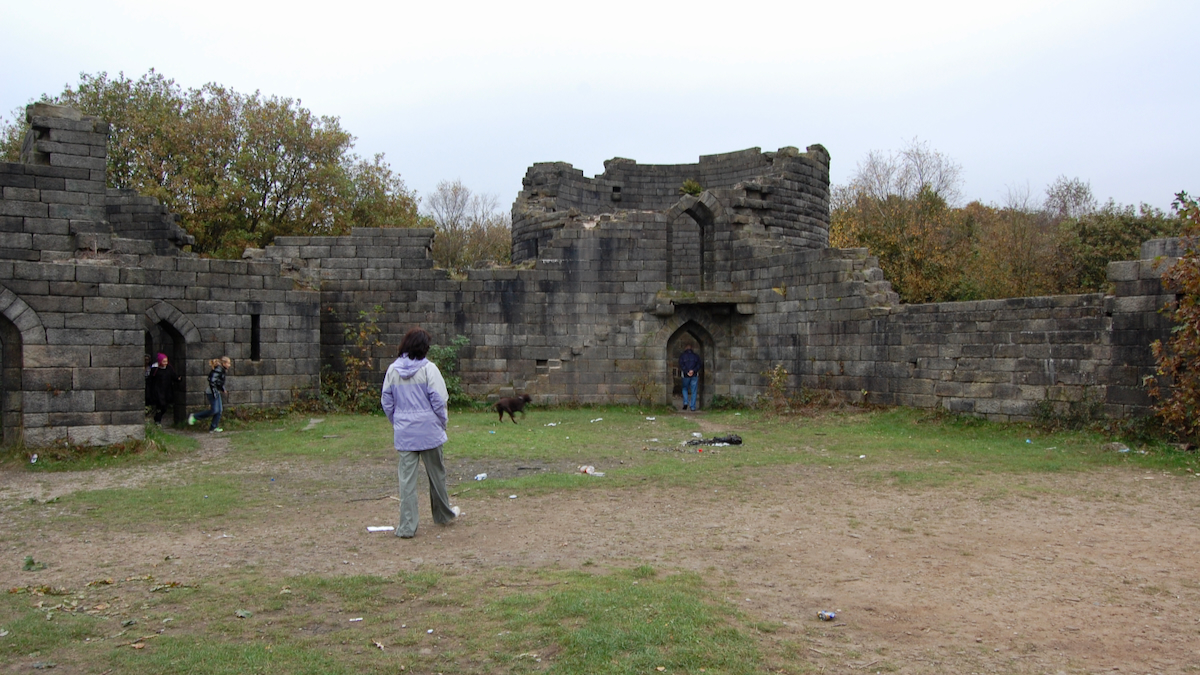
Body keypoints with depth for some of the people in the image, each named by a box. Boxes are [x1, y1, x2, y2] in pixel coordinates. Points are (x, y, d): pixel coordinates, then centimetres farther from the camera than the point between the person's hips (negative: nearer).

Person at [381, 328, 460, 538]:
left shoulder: (393, 370, 3)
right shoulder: (428, 368, -10)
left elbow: (386, 402, 8)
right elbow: (438, 400, -11)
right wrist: (443, 422, 4)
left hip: (403, 432, 3)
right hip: (429, 430, -3)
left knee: (406, 477, 3)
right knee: (436, 474, 15)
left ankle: (407, 526, 2)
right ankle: (444, 515, 32)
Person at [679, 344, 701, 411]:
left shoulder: (682, 356, 3)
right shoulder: (696, 356, 9)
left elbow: (681, 365, -9)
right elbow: (698, 365, -3)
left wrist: (687, 372, -14)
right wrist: (693, 370, -15)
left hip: (685, 376, -1)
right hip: (695, 375, 1)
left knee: (685, 389, 17)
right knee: (693, 391, 5)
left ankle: (686, 402, -3)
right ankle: (692, 407, 3)